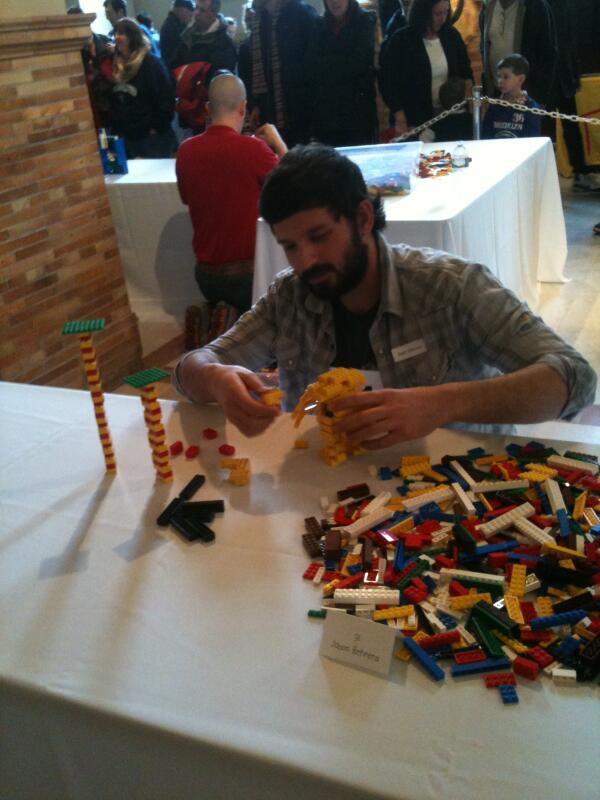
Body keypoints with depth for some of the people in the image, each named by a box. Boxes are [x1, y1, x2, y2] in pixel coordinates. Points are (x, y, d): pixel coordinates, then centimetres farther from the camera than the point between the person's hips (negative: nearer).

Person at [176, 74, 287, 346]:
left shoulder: (186, 150, -3)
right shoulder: (253, 148, -18)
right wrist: (277, 142, 10)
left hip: (205, 272, 5)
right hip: (246, 269, -5)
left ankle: (207, 321, 1)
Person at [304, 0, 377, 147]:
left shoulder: (366, 21, 3)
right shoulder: (319, 25, 13)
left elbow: (357, 64, -7)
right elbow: (311, 68, 3)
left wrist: (325, 63, 1)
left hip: (358, 111, -3)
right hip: (325, 111, 3)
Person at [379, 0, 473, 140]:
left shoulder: (452, 35, 5)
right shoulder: (401, 40, -8)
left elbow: (466, 71, 17)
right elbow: (388, 81, -10)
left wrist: (468, 85, -5)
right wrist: (400, 120, -17)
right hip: (416, 121, -4)